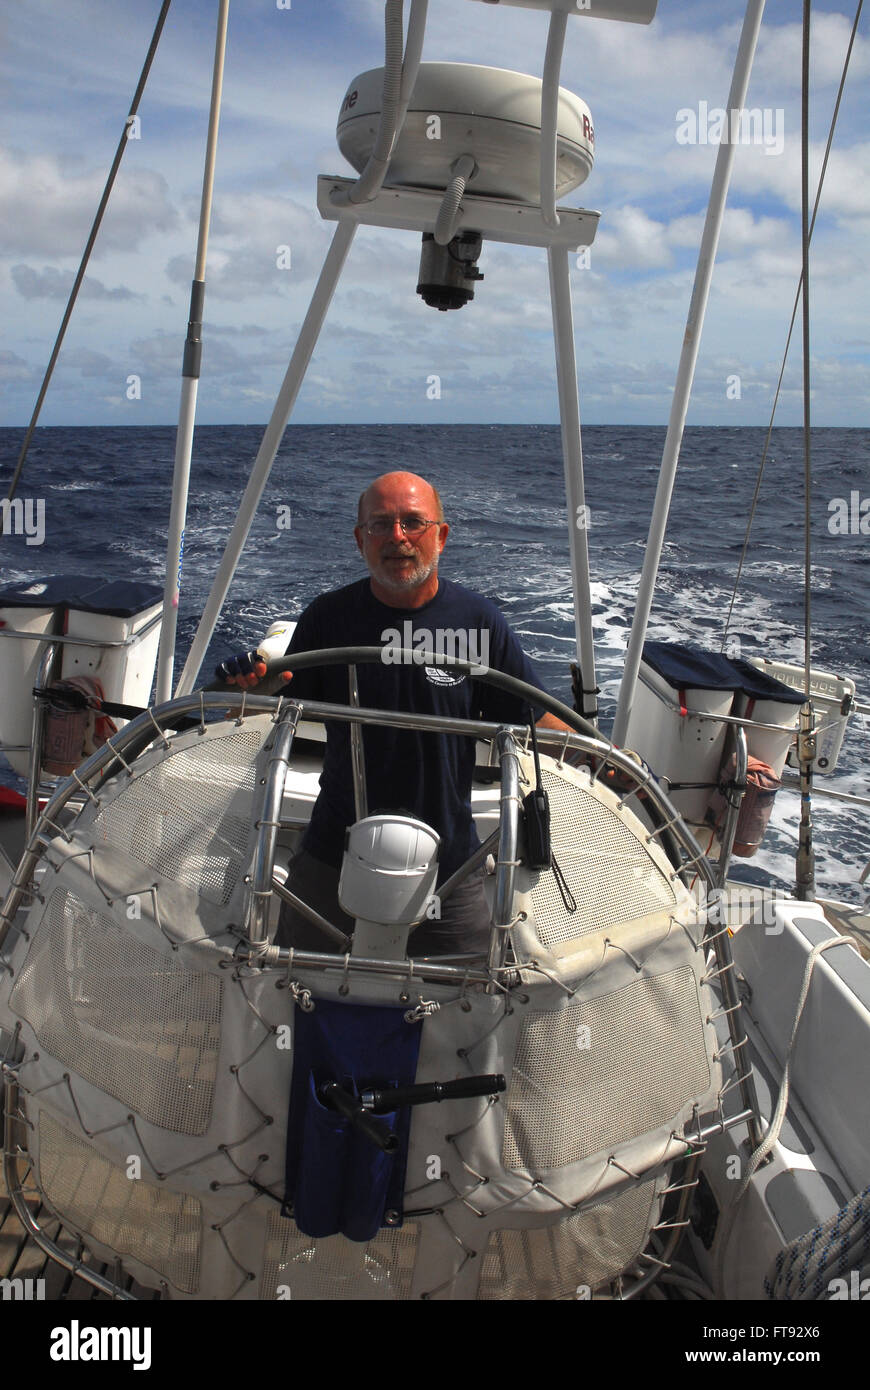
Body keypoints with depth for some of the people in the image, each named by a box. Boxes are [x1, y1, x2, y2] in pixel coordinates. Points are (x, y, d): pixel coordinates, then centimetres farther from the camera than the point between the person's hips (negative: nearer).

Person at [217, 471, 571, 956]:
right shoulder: (329, 616, -5)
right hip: (333, 856, 1)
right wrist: (254, 684, -19)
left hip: (449, 864, 0)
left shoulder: (478, 620, -6)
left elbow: (535, 717, 0)